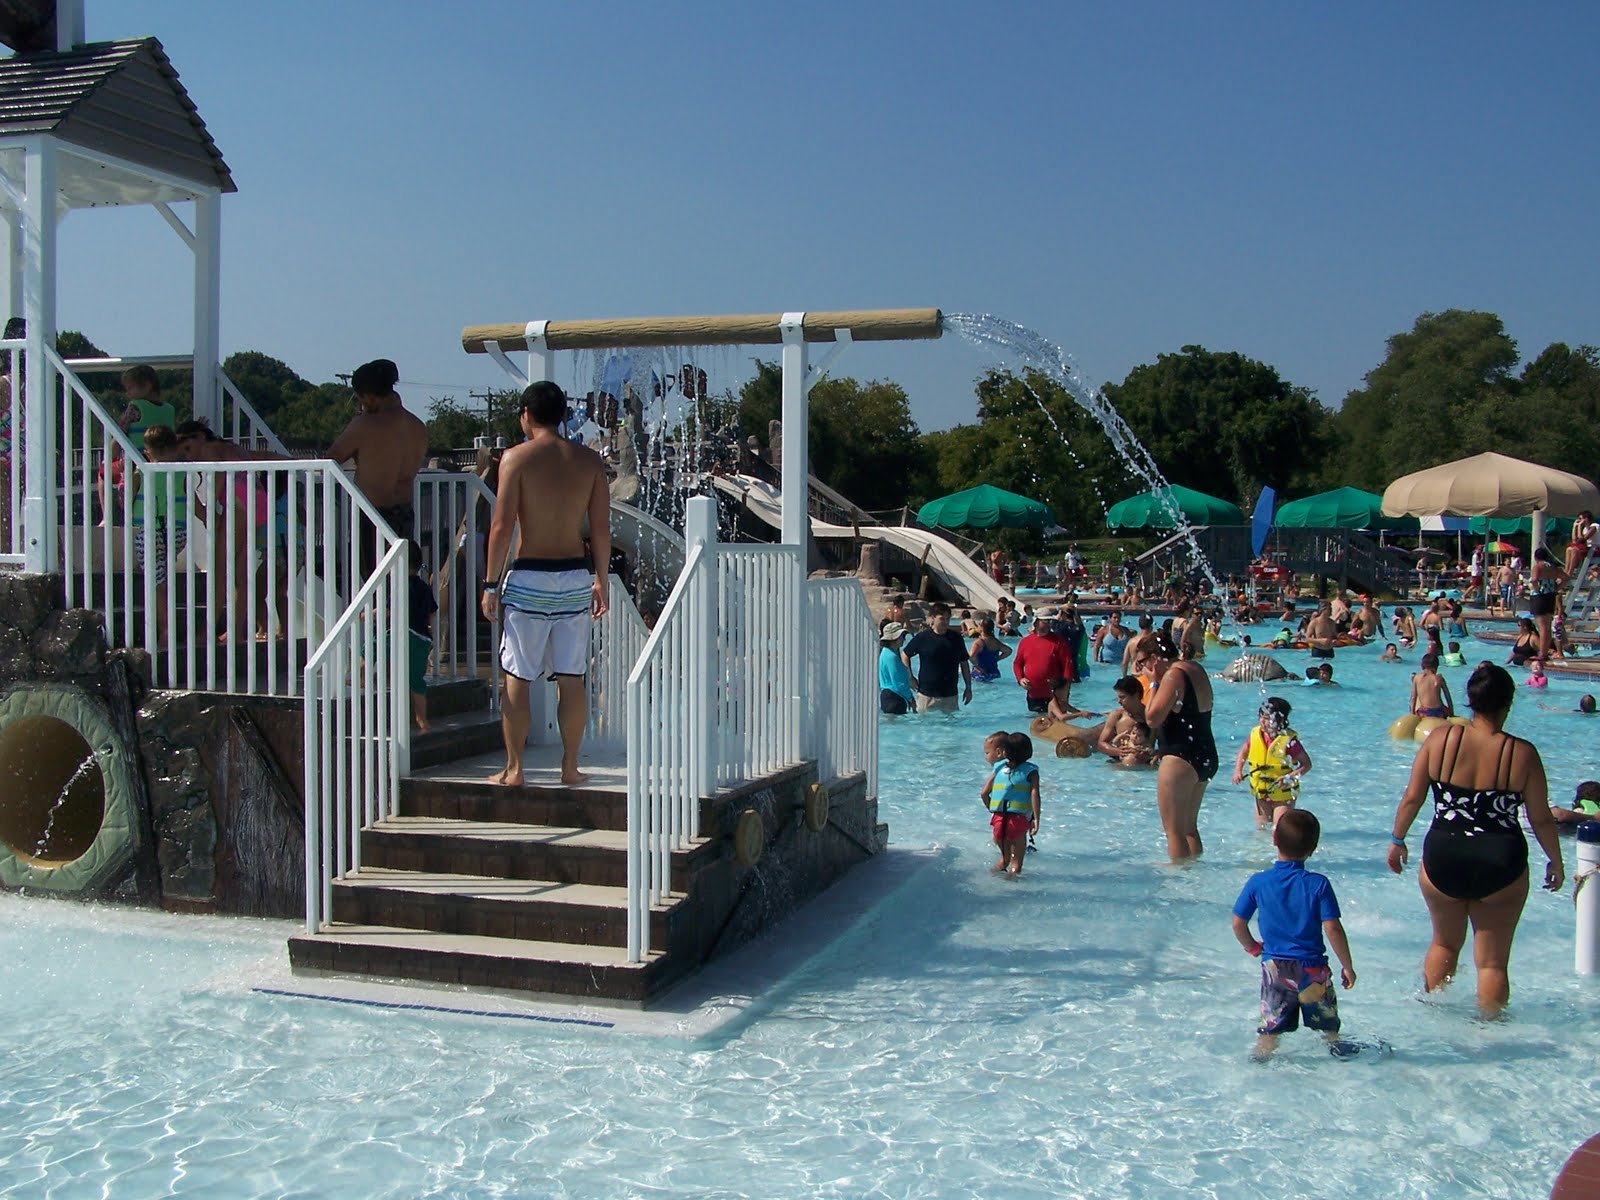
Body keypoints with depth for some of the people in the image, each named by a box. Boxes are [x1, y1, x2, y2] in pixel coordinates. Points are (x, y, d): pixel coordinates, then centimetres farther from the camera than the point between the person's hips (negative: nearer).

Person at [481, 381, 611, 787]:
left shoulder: (517, 457, -5)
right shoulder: (589, 460, 5)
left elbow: (502, 525, -10)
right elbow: (601, 528, 5)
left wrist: (491, 583, -4)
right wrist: (602, 579, 14)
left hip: (528, 578, -3)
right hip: (575, 577, 3)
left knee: (517, 679, 5)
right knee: (571, 678, 9)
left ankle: (513, 768, 9)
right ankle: (570, 766, 13)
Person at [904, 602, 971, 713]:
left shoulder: (956, 638, 4)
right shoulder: (922, 637, -4)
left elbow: (964, 664, 11)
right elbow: (905, 655, 7)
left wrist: (968, 687, 9)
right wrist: (910, 678, 1)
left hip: (950, 694, 2)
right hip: (926, 694, -2)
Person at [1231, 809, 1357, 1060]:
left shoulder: (1258, 882, -5)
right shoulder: (1319, 884, -10)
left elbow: (1238, 924, -1)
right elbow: (1333, 929, -13)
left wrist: (1253, 947, 18)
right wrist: (1347, 966, -2)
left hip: (1274, 967, 1)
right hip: (1312, 969, -1)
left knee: (1270, 1029, 9)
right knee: (1328, 1028, 19)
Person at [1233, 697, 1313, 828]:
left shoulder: (1288, 740, -21)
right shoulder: (1255, 734, -7)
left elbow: (1307, 764, -15)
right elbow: (1243, 752, 12)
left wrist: (1290, 778, -27)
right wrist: (1238, 770, -3)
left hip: (1283, 794, -5)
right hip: (1261, 793, 5)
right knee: (1261, 830, 15)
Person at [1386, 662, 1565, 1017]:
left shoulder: (1440, 739, -7)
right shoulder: (1522, 753, -8)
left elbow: (1412, 798, -2)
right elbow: (1541, 818, -1)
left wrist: (1397, 840, 13)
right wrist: (1556, 862, 15)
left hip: (1442, 859, 2)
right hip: (1501, 867, -1)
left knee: (1445, 943, 26)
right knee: (1492, 962, 11)